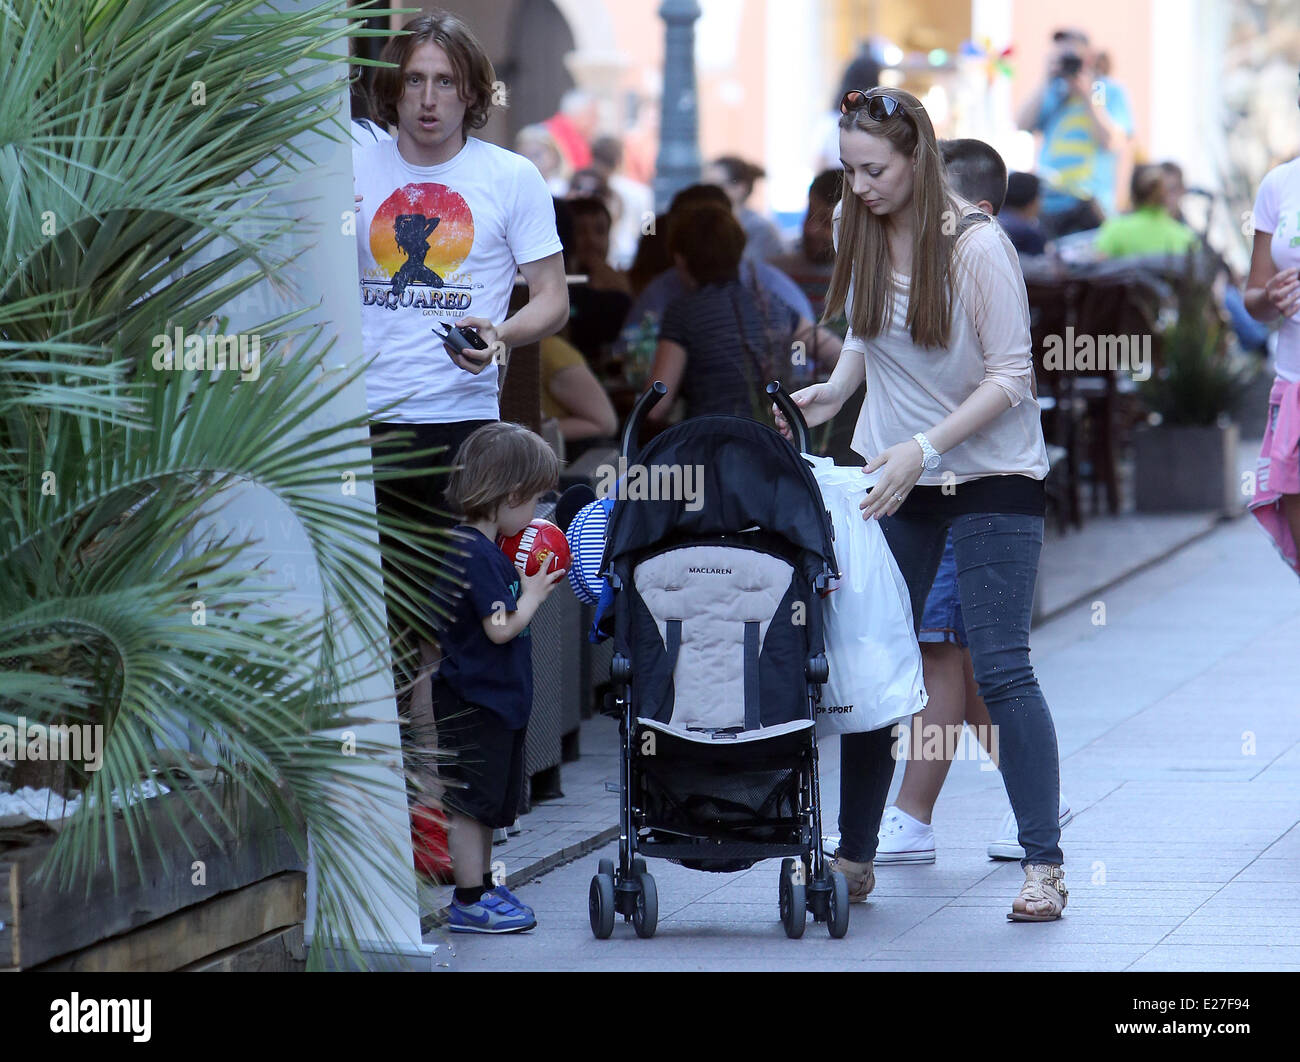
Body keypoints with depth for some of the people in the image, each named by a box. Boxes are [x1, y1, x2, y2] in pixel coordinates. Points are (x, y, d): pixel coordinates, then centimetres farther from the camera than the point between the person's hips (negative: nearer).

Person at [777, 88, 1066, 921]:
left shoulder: (976, 247, -16)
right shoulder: (857, 230, 2)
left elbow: (1009, 378, -15)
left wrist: (924, 449, -23)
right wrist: (834, 390, 1)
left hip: (992, 477, -5)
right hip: (894, 477, 5)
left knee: (1002, 670, -9)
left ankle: (1044, 866, -6)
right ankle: (855, 858, 11)